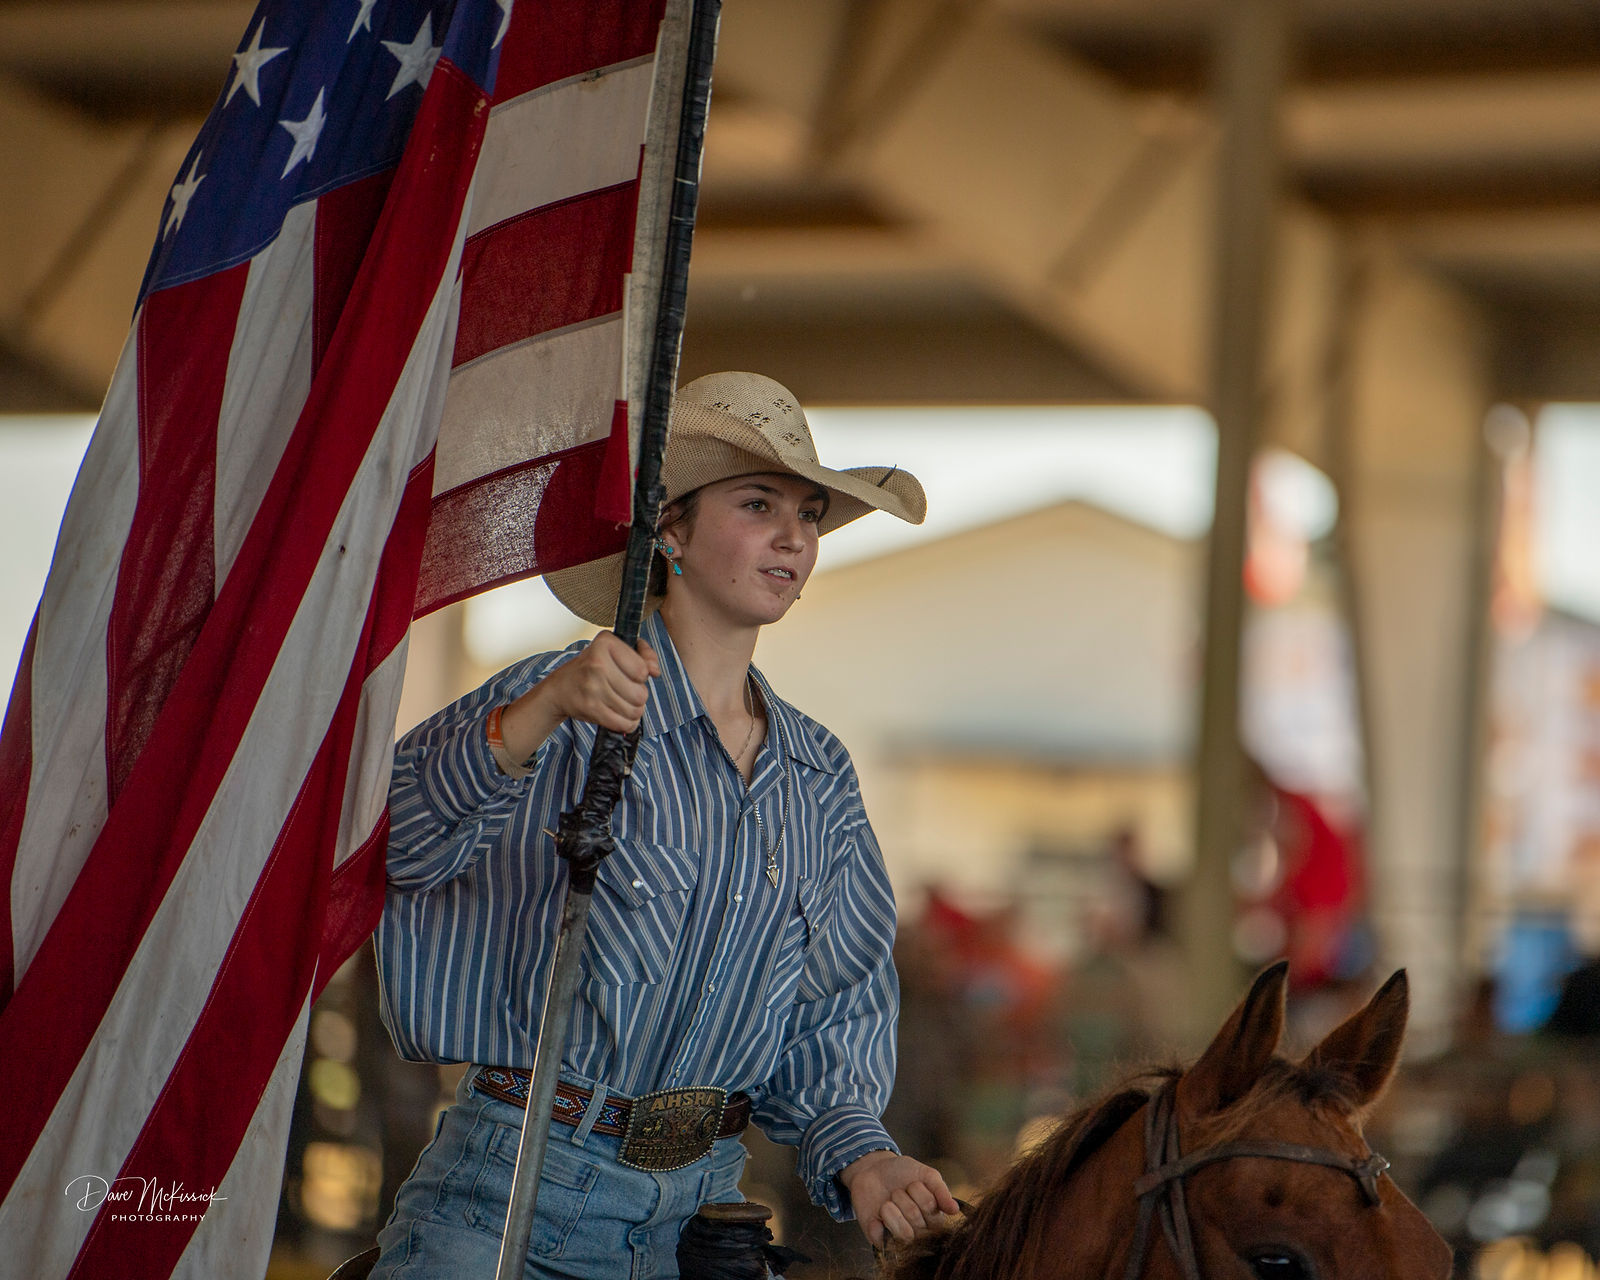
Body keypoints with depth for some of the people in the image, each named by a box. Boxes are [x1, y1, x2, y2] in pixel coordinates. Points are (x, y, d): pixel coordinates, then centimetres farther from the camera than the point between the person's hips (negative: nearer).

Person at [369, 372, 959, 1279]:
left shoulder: (819, 775, 11)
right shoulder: (566, 712, -6)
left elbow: (833, 1007, 12)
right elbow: (400, 836, -22)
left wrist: (857, 1153, -5)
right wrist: (544, 713, -36)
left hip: (704, 1202, 5)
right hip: (517, 1190, -5)